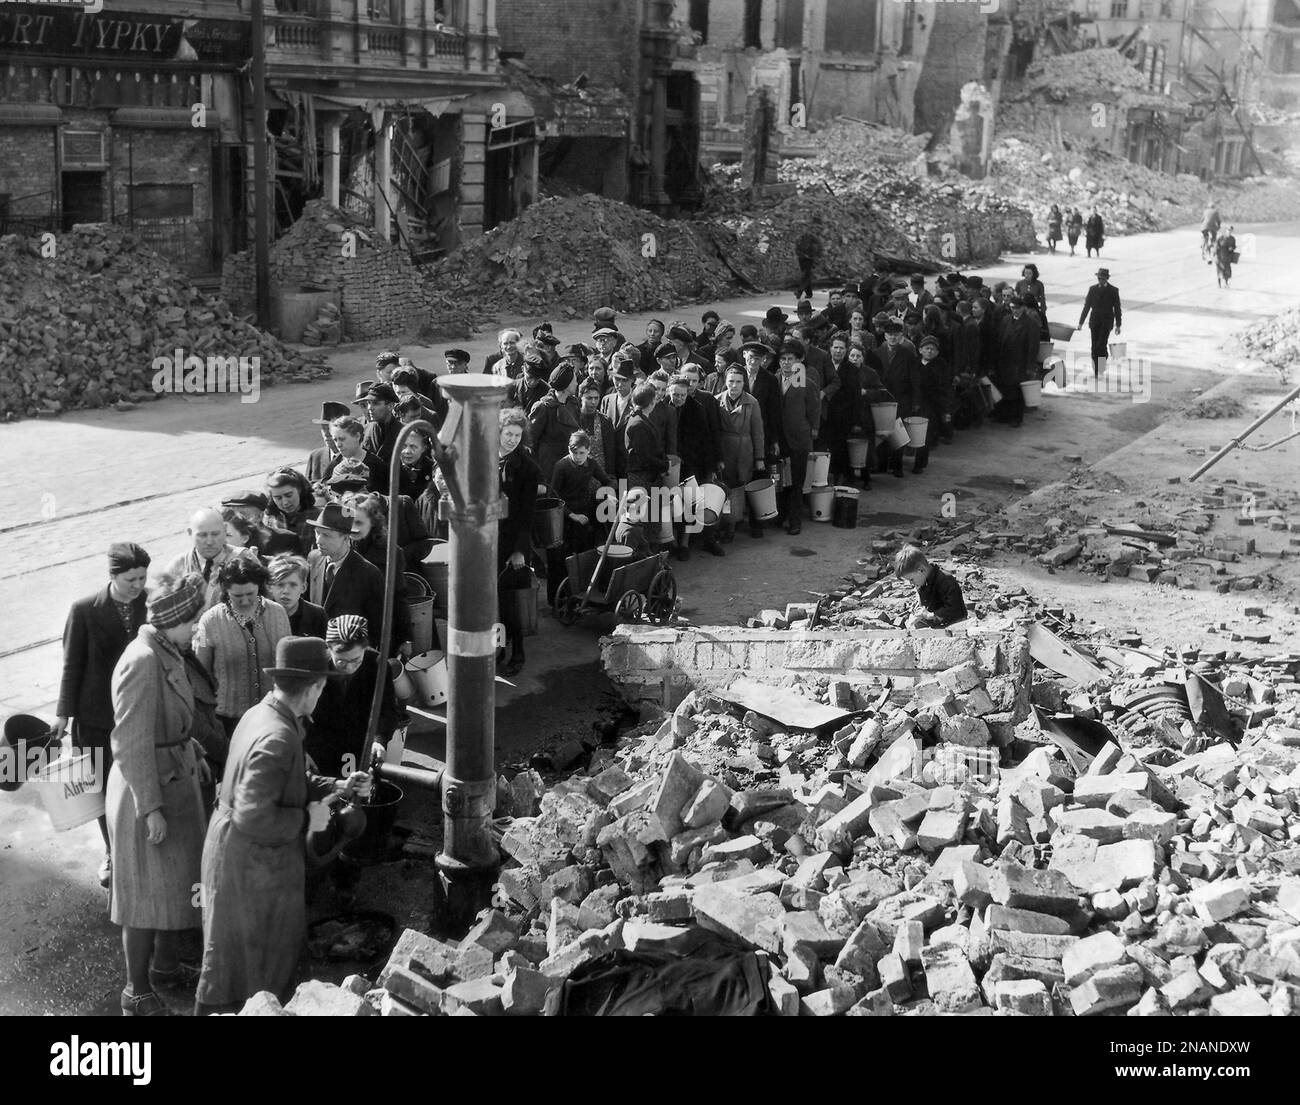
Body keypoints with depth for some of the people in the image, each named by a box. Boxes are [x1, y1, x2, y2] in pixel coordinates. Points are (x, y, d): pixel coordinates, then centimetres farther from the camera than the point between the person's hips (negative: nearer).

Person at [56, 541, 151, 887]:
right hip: (97, 715, 0)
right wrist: (64, 713, -1)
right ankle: (112, 853, 32)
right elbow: (72, 664, -3)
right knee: (104, 787, 12)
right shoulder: (85, 610, -11)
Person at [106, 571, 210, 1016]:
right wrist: (150, 808, -23)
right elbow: (131, 744, -25)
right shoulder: (143, 661, -26)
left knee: (176, 883, 22)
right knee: (148, 893, 4)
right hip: (147, 791, -9)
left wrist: (192, 751, 11)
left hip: (176, 782, 9)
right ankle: (138, 995, 18)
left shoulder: (167, 653, 2)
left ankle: (166, 967, 40)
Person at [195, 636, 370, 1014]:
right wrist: (307, 818, -18)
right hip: (255, 863, -9)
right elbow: (254, 816, -30)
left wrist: (337, 787, 7)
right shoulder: (277, 738, -29)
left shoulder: (258, 714, 2)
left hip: (235, 851, 9)